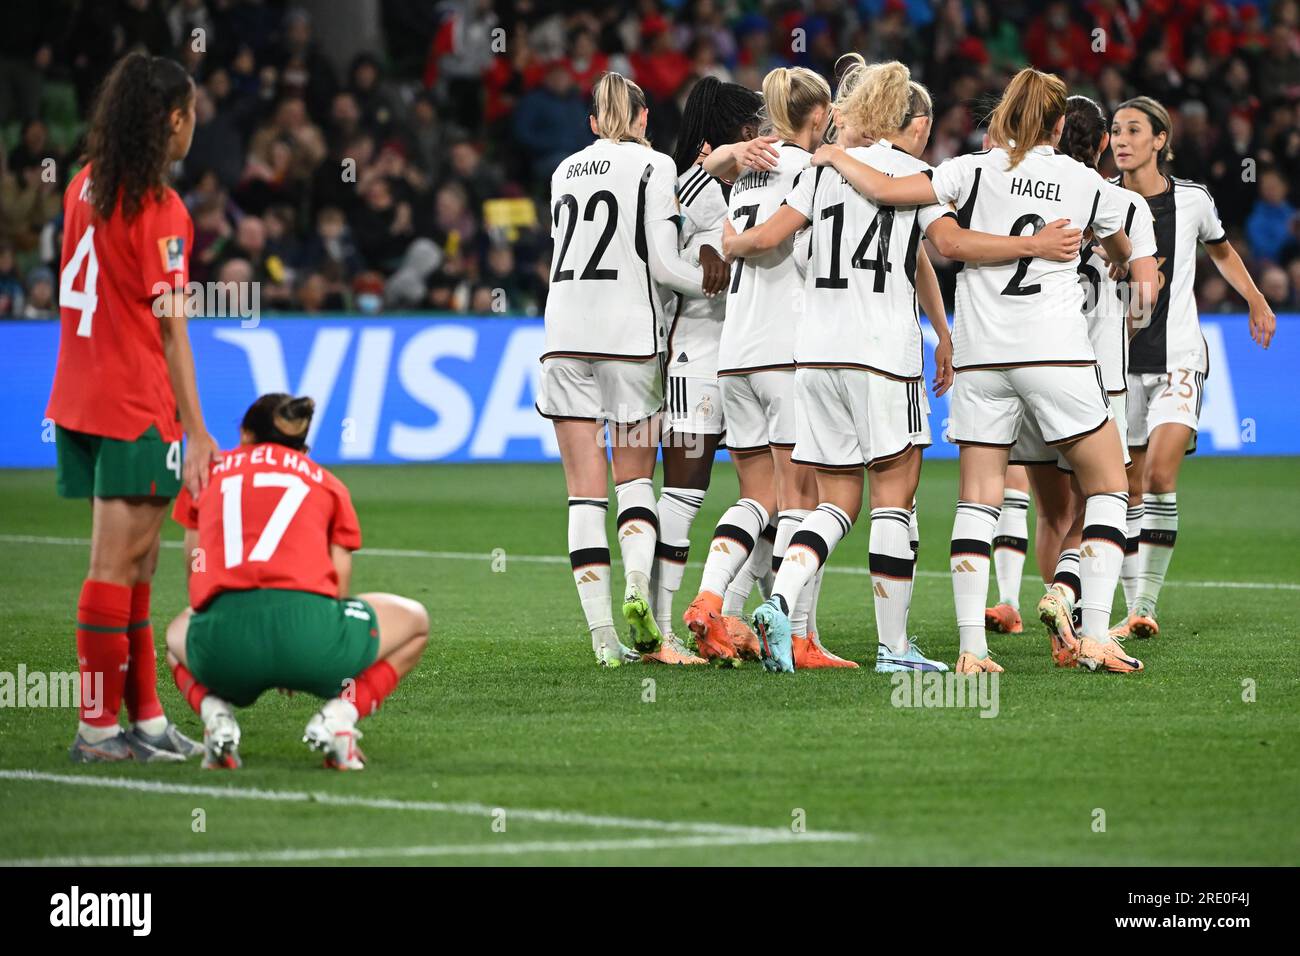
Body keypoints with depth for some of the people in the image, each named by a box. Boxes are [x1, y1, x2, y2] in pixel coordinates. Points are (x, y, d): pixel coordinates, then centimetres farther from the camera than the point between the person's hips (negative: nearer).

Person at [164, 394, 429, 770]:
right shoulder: (327, 482, 24)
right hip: (306, 626, -2)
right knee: (413, 621, 28)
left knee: (177, 637, 40)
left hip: (222, 643, 2)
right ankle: (339, 714, 1)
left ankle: (215, 713, 6)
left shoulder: (208, 471, 27)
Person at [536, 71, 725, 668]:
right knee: (635, 479, 10)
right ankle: (637, 588, -17)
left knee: (585, 492, 2)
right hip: (630, 333, -3)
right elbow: (663, 264, -7)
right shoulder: (654, 166, 1)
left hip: (565, 333, 3)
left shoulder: (565, 172, 16)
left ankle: (605, 639, -6)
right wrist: (719, 283, 6)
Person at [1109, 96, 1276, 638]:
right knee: (1130, 489, 3)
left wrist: (1255, 300, 17)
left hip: (1179, 359, -1)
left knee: (1160, 476, -18)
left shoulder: (1192, 200, 2)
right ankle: (1137, 609, 11)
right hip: (1120, 362, 1)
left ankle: (1145, 604, -18)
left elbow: (1221, 249, 22)